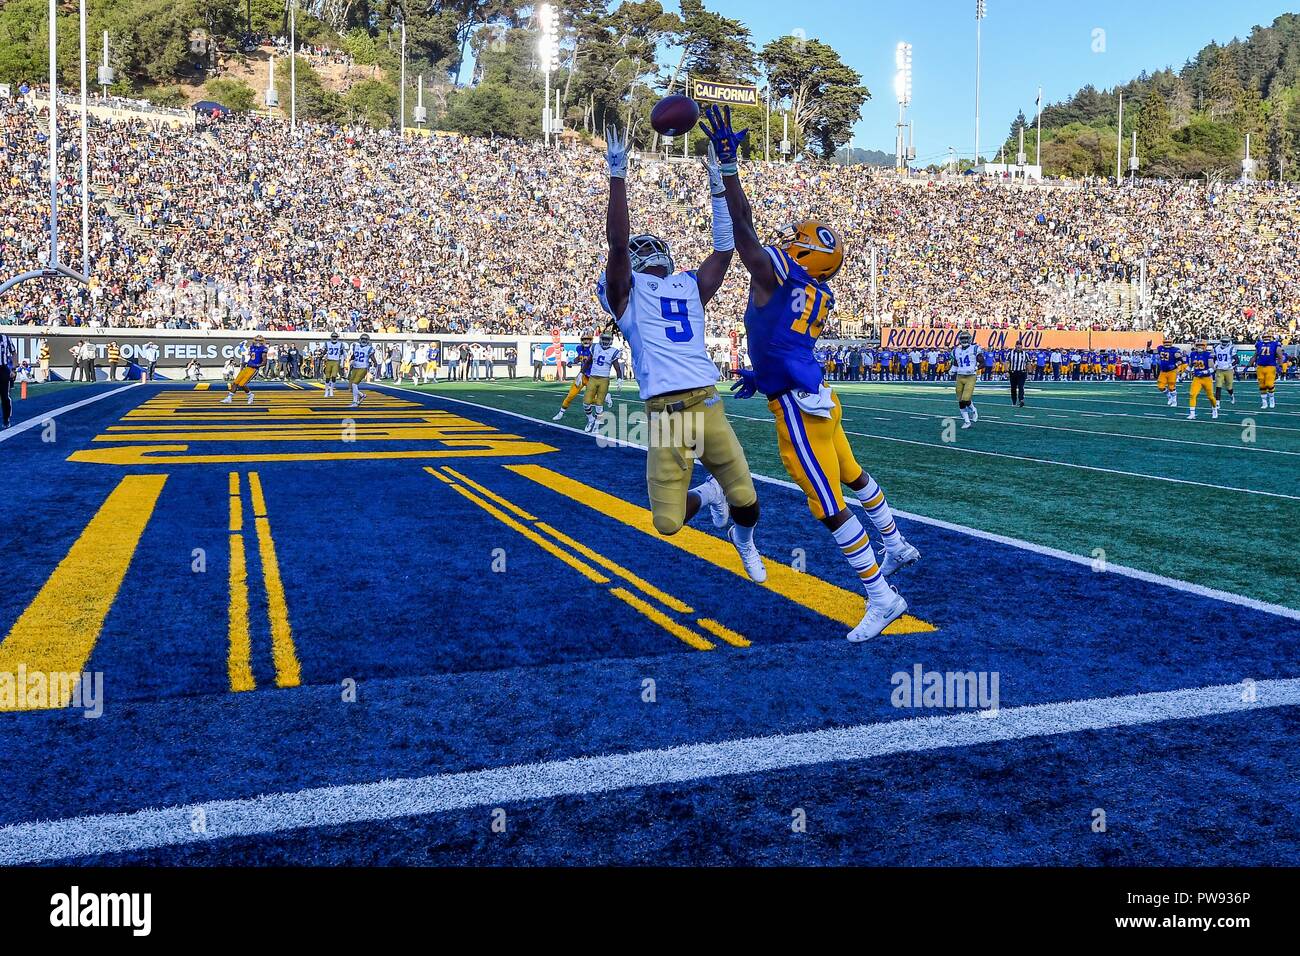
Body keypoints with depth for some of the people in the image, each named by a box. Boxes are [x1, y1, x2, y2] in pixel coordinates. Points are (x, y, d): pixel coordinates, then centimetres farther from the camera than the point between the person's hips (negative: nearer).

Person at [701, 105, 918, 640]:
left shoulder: (773, 275, -14)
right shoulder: (820, 296, 10)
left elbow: (742, 225, -19)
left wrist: (727, 161, -18)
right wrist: (759, 375, 31)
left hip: (797, 409, -9)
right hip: (817, 398, 9)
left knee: (829, 507, -3)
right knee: (852, 477, 28)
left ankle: (881, 597, 3)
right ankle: (897, 547, 47)